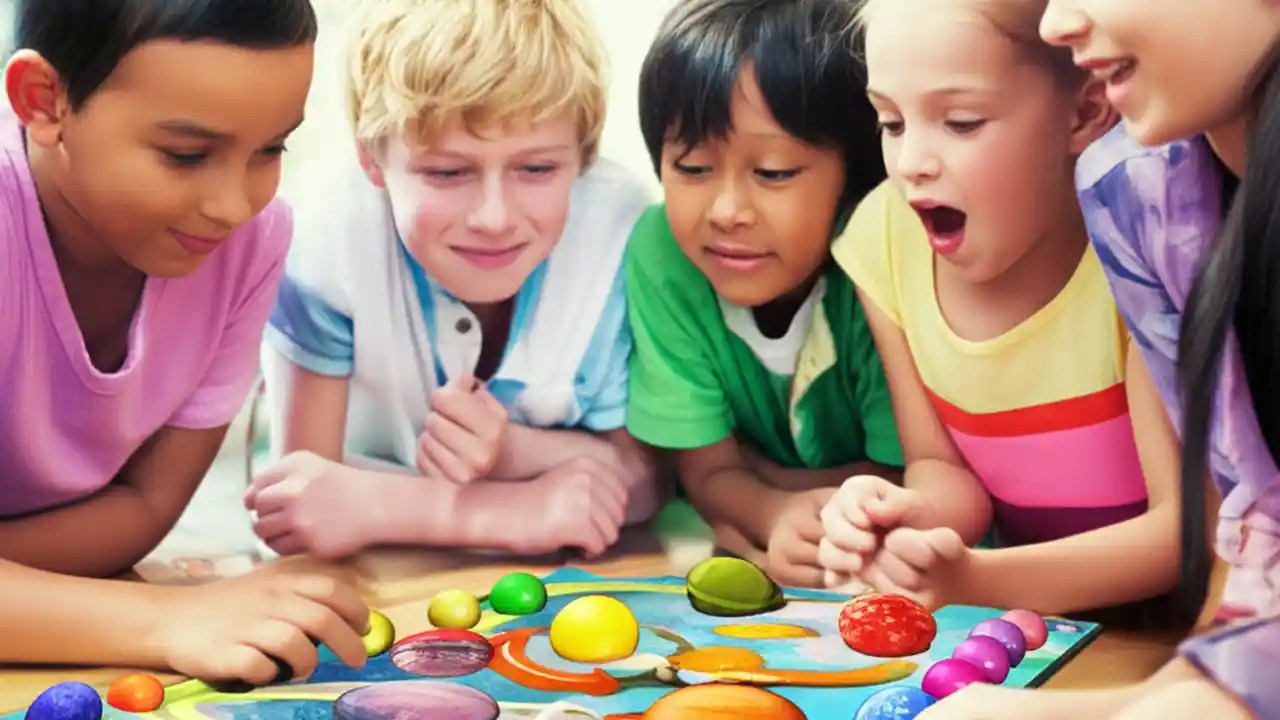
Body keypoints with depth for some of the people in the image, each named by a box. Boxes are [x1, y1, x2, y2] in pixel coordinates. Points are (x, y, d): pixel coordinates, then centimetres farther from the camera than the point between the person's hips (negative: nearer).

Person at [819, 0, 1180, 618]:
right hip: (1034, 630, 4)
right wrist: (911, 516, -24)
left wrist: (978, 579, -34)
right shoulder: (886, 237, -8)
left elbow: (1193, 521, -21)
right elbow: (943, 465, 0)